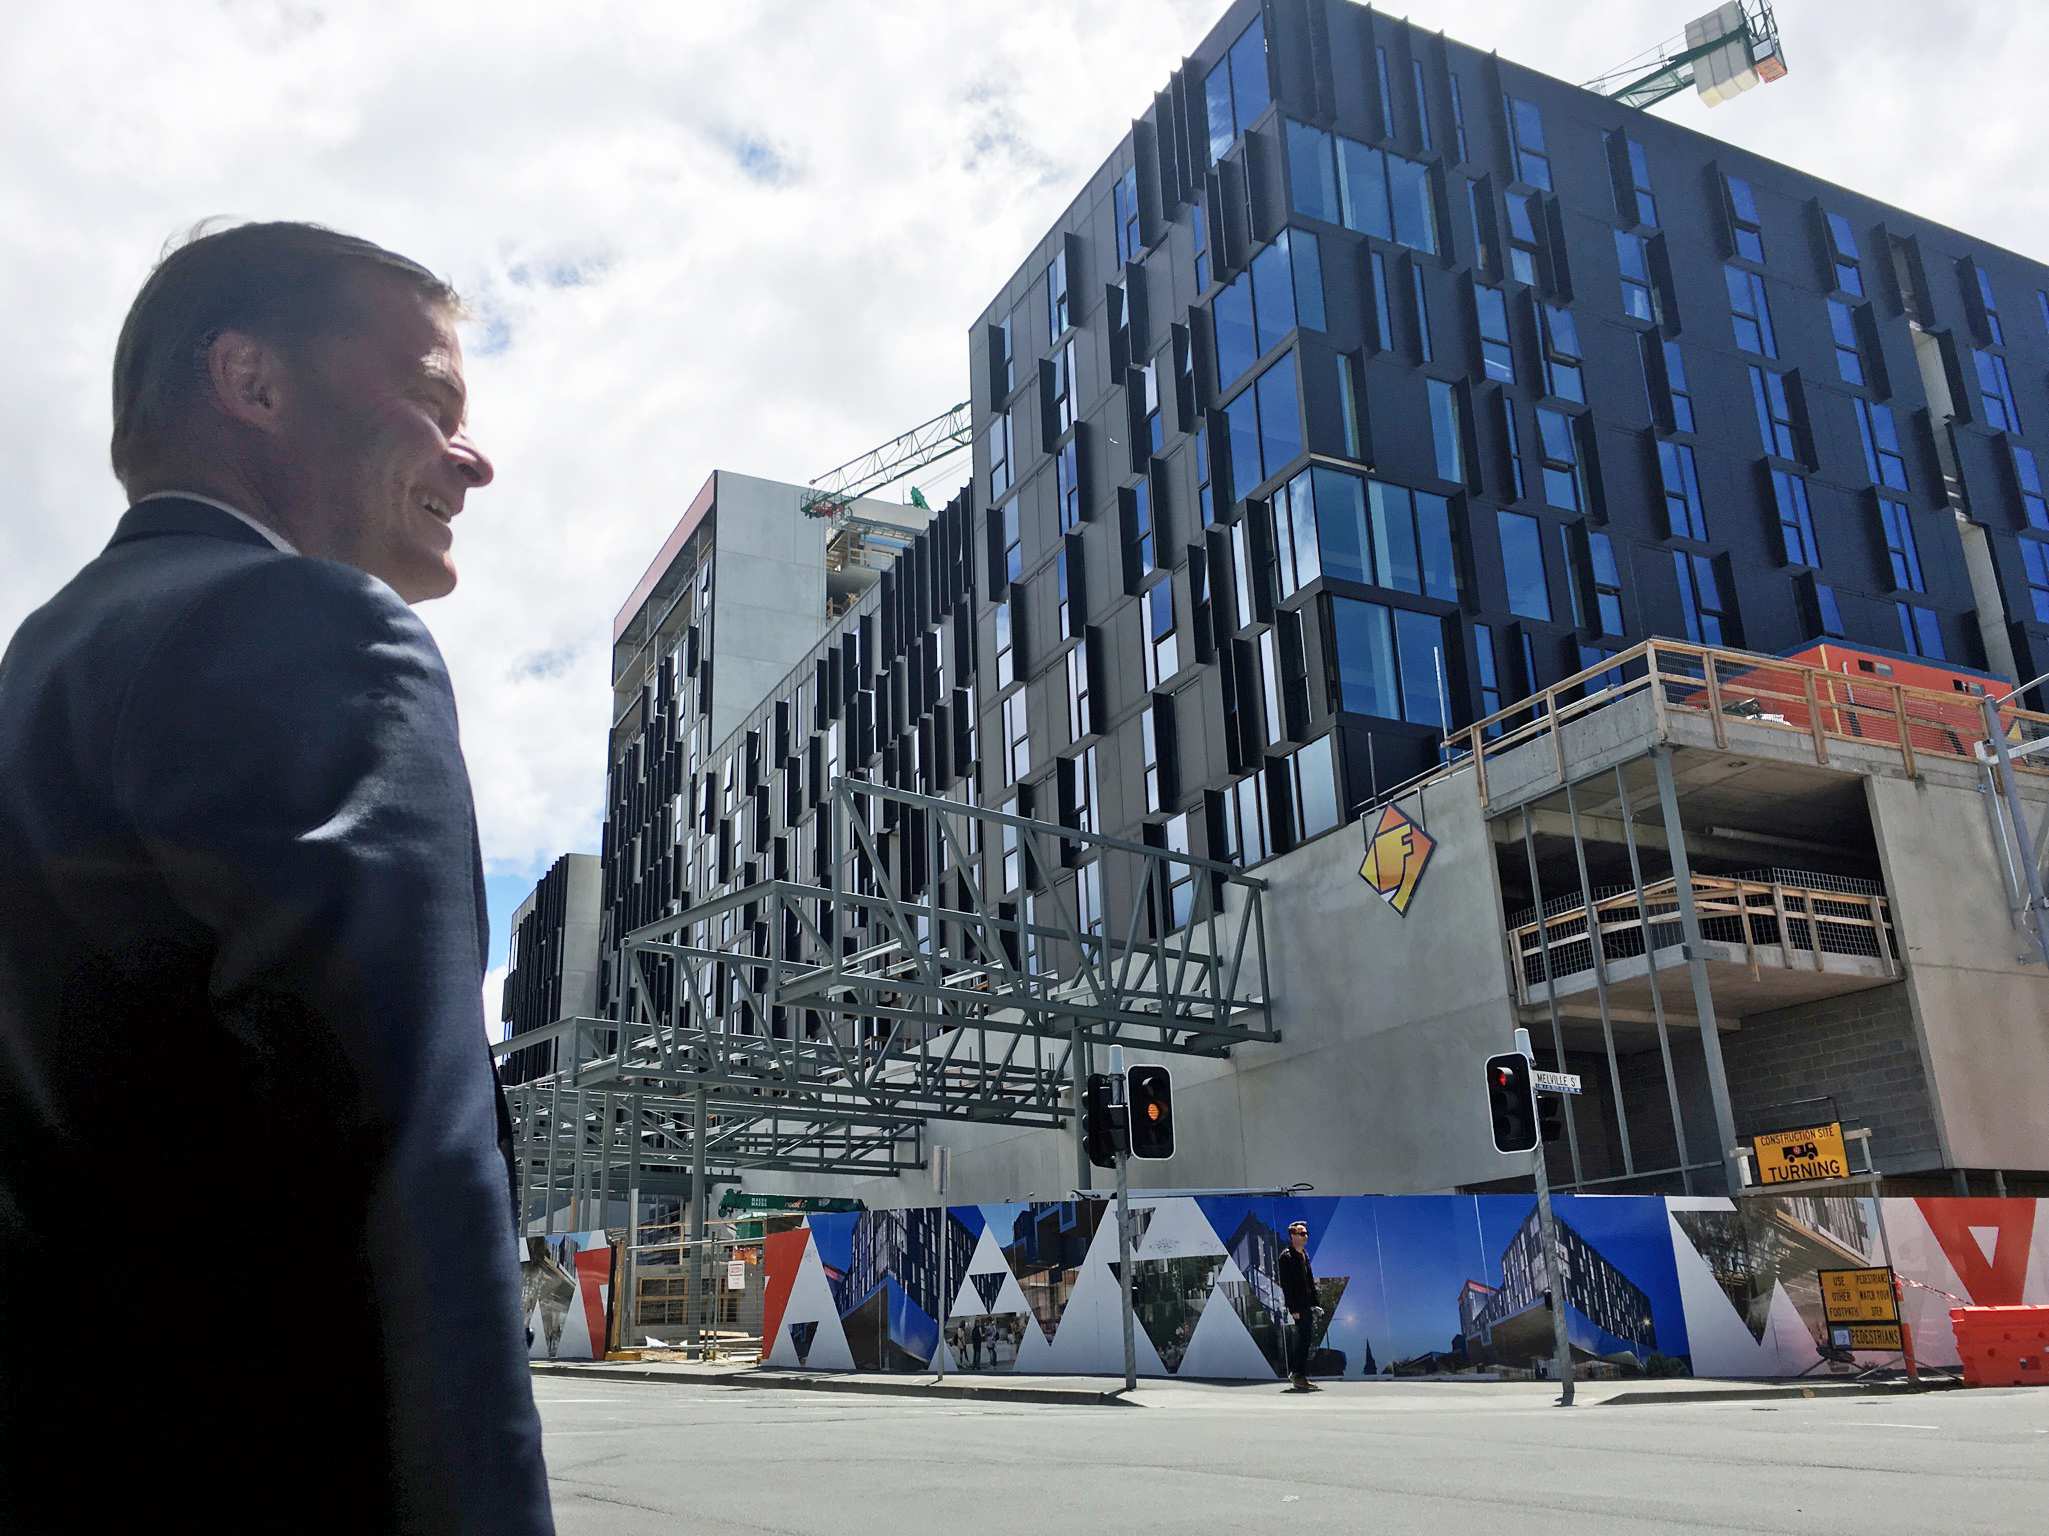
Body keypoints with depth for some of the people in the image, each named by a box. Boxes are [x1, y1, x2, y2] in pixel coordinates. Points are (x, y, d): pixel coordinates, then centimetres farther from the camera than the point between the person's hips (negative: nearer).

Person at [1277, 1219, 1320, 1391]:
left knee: (1306, 1341, 10)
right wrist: (1293, 1309, -18)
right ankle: (1298, 1377, -2)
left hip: (1307, 1306, 8)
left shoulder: (1304, 1254, 16)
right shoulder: (1286, 1256, -11)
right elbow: (1286, 1285, -15)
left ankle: (1301, 1377, 16)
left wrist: (1314, 1304, 15)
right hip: (1296, 1307, -8)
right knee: (1298, 1343, -7)